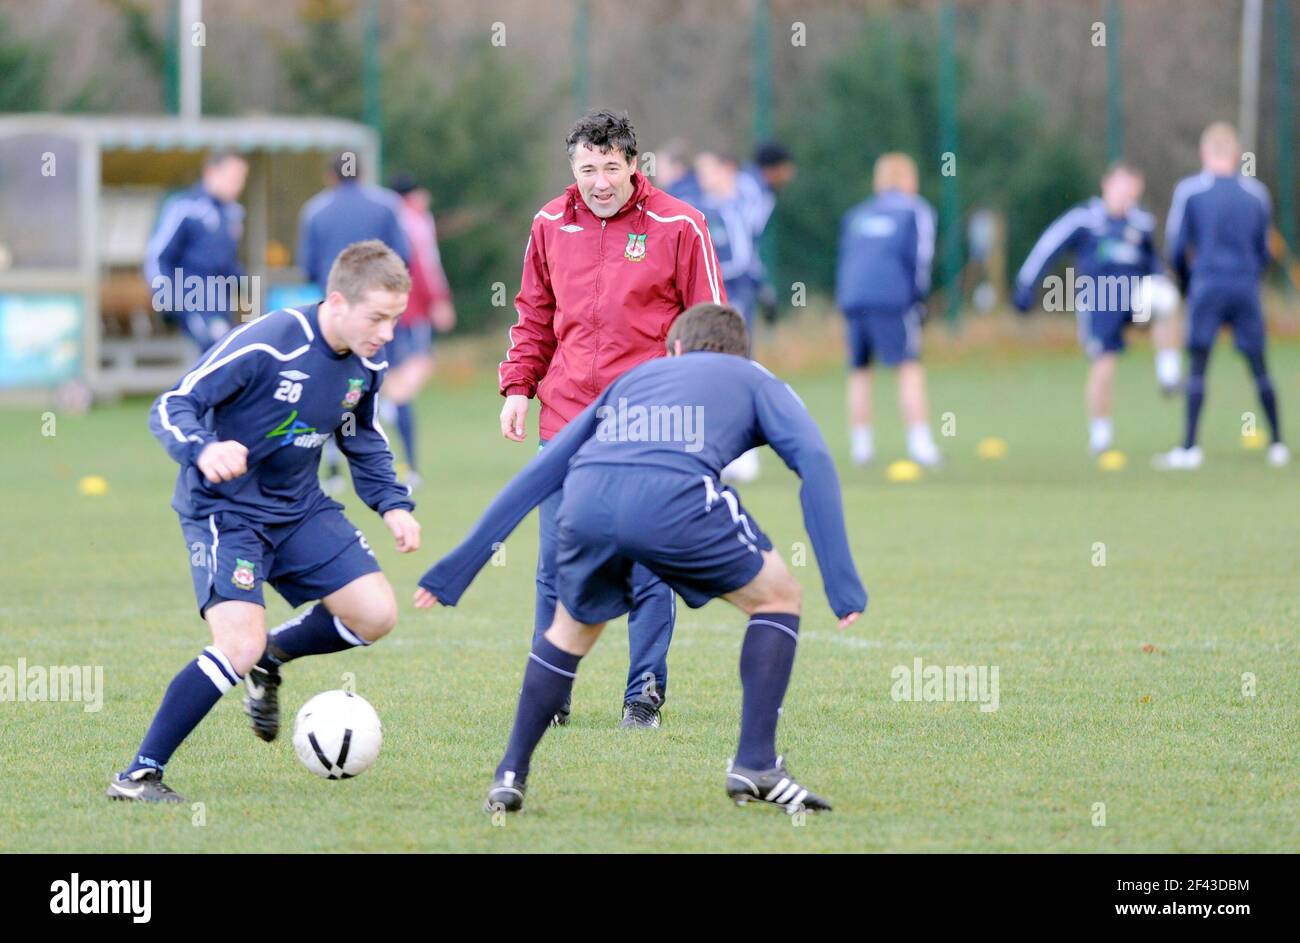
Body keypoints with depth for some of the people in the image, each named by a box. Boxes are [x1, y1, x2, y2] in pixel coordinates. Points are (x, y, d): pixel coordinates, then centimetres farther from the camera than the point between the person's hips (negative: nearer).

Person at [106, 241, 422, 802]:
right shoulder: (265, 345, -25)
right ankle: (137, 775, -12)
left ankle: (273, 657, 25)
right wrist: (204, 449, -46)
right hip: (225, 509, -7)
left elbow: (365, 441, 18)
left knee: (376, 614, -4)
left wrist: (392, 504, 3)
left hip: (299, 508, 7)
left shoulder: (366, 366, -3)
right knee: (239, 646, -22)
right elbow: (170, 408, -25)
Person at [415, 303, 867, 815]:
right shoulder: (756, 382, 31)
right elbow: (813, 459, 11)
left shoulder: (634, 377, 40)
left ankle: (509, 777, 29)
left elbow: (538, 473, 38)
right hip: (674, 499, -4)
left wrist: (459, 567, 41)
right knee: (778, 599, 21)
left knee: (572, 628, 32)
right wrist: (842, 582, 5)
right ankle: (755, 763, 11)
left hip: (586, 499, 4)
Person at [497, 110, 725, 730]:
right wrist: (518, 386, 9)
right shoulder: (551, 225, 9)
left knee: (648, 567, -1)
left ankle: (644, 694, 9)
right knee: (556, 563, 3)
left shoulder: (678, 227, -3)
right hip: (566, 418, 3)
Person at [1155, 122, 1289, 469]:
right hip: (1247, 290, 3)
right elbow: (1264, 252, 14)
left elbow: (1176, 248, 1)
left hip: (1207, 287, -3)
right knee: (1258, 366, 9)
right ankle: (1277, 444, 11)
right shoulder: (1256, 193, 8)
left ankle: (1190, 447, -9)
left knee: (1197, 366, -2)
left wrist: (1186, 282, 17)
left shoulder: (1189, 191, -1)